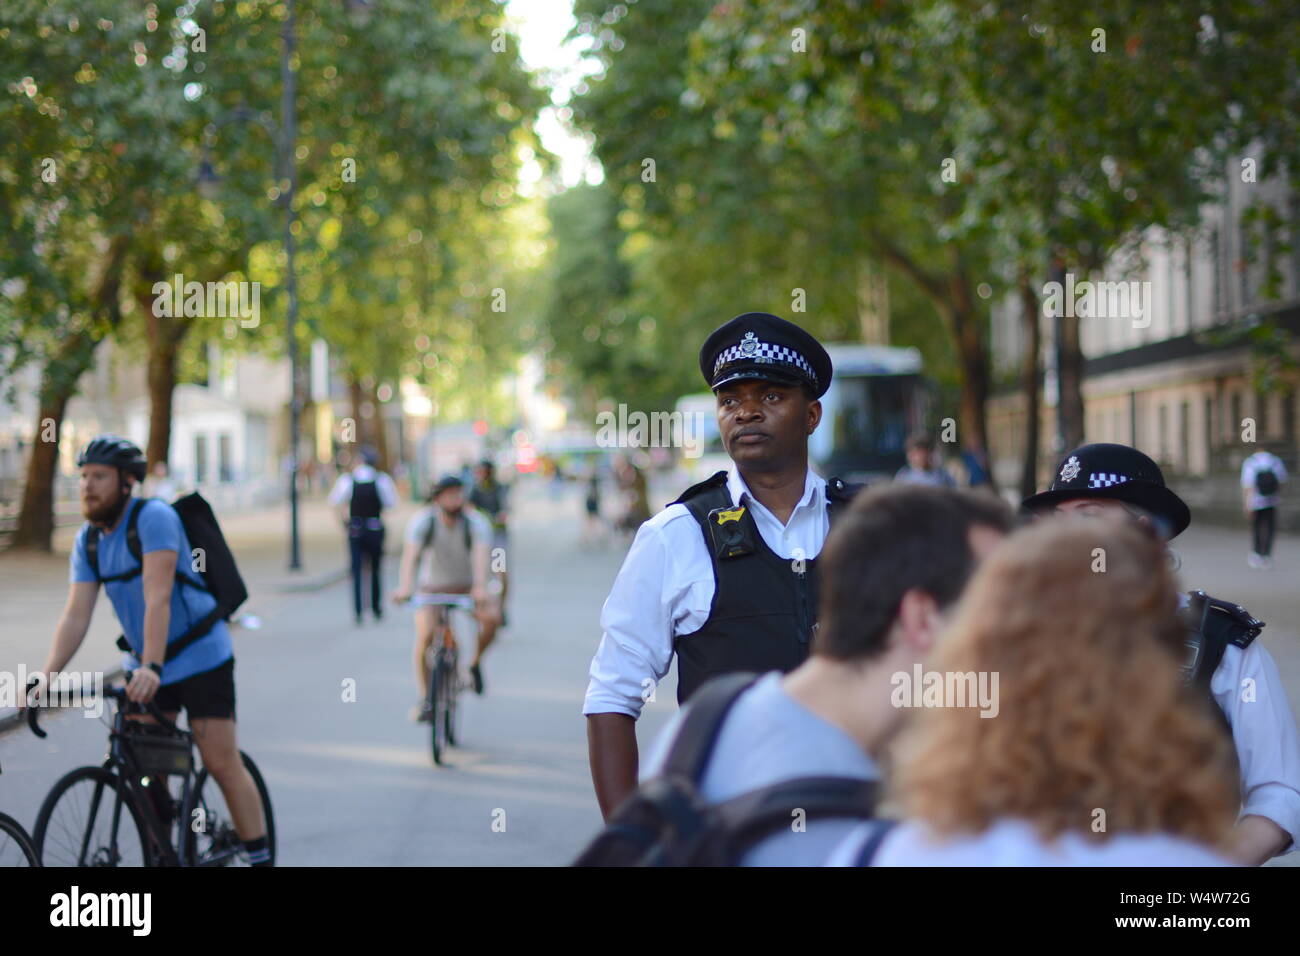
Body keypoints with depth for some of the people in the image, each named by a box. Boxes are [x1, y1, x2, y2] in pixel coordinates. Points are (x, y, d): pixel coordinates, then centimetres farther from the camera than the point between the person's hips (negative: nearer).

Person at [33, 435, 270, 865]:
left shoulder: (154, 517, -19)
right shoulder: (88, 540, 1)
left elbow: (157, 599, -29)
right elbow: (76, 614, -5)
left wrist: (152, 668, -38)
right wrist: (47, 676, -18)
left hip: (200, 658, -6)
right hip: (142, 664, 6)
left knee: (222, 764, -7)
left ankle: (261, 858, 1)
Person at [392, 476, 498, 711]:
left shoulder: (475, 522, -14)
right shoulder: (423, 521, -15)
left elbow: (480, 555, -29)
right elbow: (410, 554, -29)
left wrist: (480, 587, -48)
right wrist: (404, 587, -47)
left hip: (466, 587, 1)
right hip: (431, 588, -1)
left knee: (491, 617, -28)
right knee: (425, 635, -26)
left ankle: (475, 663, 2)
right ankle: (425, 698, -13)